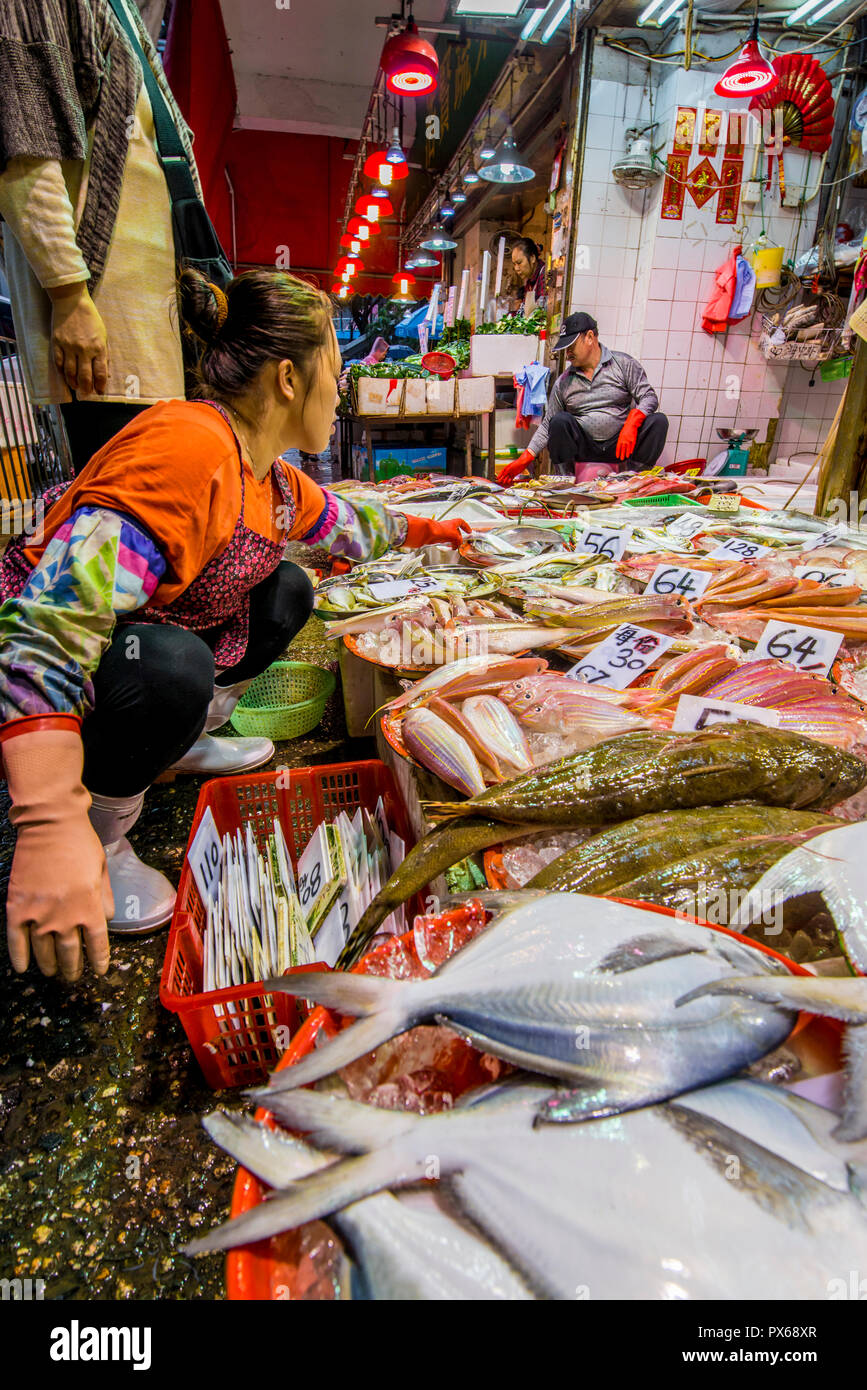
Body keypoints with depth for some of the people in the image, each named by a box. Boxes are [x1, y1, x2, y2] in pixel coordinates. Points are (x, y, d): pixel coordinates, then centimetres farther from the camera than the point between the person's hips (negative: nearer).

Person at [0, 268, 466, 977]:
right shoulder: (188, 447, -30)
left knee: (287, 592, 7)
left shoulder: (271, 479, 1)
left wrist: (429, 530, 34)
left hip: (160, 646, 9)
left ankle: (182, 743, 17)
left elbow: (349, 521, 24)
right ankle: (103, 834, -9)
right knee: (173, 666, -37)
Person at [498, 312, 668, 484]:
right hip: (584, 449, 1)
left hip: (620, 447, -1)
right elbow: (548, 425, 12)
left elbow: (649, 398, -5)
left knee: (658, 421, -24)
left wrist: (631, 426, -26)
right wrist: (525, 459, 1)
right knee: (560, 420, -24)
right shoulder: (564, 381, 10)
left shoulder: (624, 364, 3)